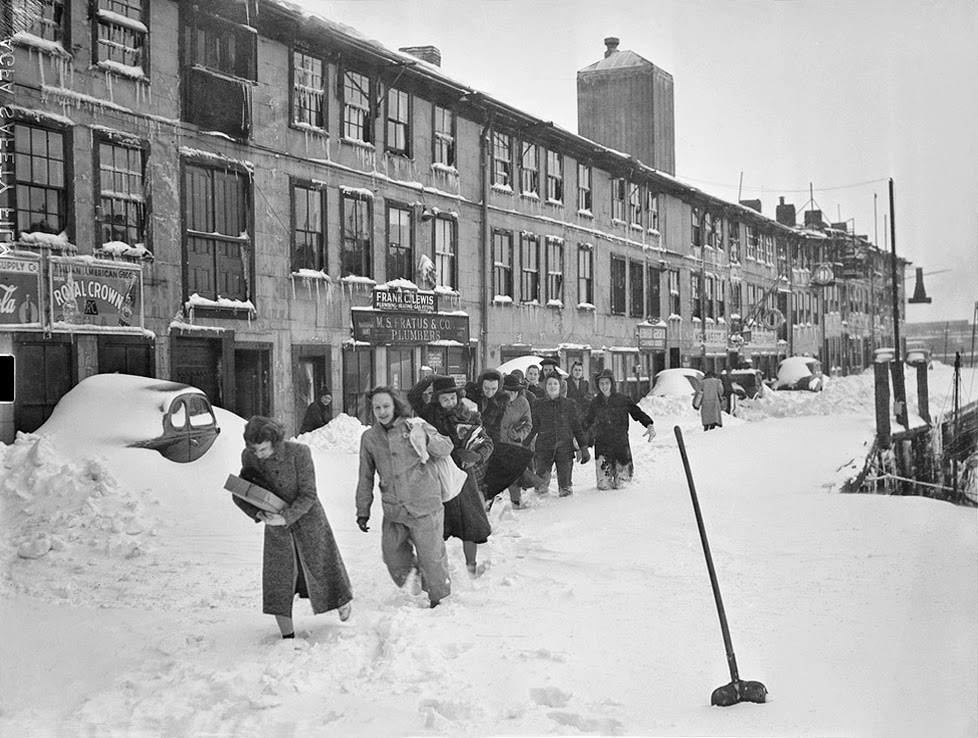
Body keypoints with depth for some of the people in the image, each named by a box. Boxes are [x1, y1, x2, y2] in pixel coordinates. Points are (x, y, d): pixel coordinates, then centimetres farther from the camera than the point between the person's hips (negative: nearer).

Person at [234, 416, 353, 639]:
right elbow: (241, 494, -3)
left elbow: (308, 495, -20)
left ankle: (343, 603, 42)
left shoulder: (298, 452, -24)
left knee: (321, 568, 11)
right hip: (276, 528, 3)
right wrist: (258, 513, -22)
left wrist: (286, 517, -32)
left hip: (307, 519, -3)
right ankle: (288, 637, 12)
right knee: (277, 582, -1)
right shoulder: (249, 457, -13)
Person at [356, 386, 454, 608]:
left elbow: (446, 448, -5)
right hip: (393, 512, 4)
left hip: (424, 507, -4)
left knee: (431, 558, 0)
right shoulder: (369, 438, 7)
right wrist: (363, 510, 15)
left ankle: (440, 600, 20)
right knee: (393, 556, 9)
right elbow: (365, 478, 15)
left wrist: (427, 440, -25)